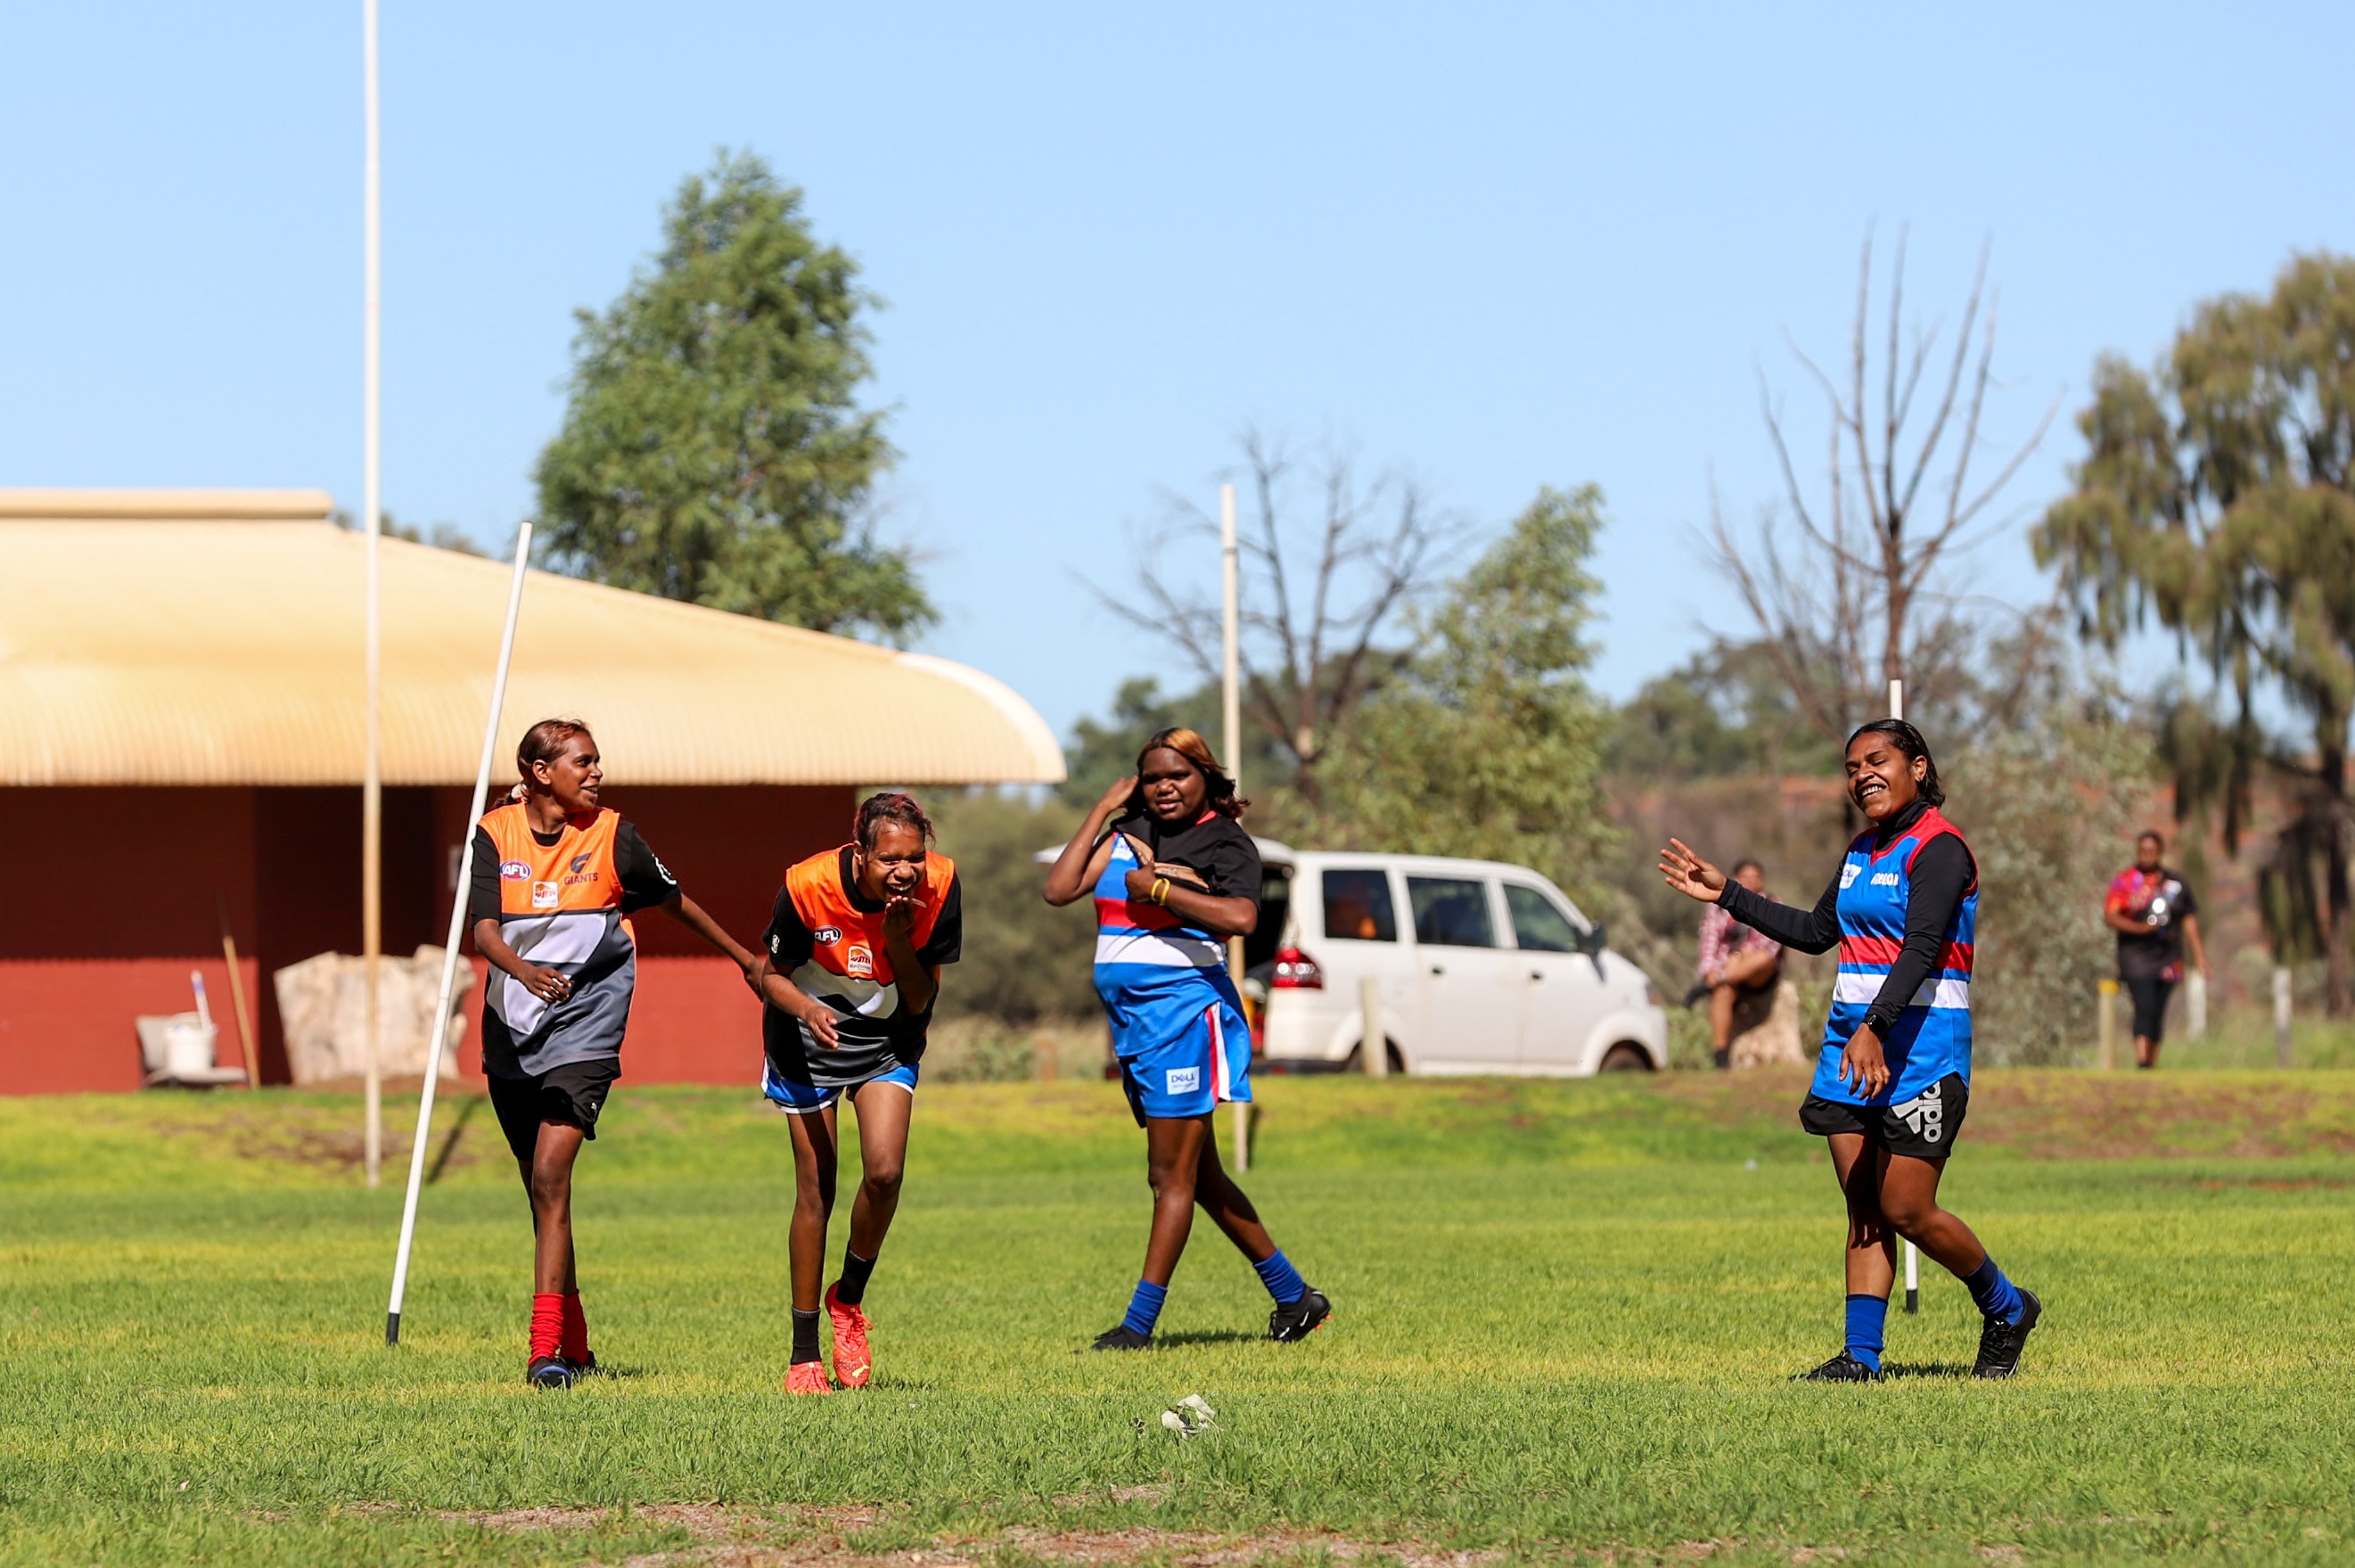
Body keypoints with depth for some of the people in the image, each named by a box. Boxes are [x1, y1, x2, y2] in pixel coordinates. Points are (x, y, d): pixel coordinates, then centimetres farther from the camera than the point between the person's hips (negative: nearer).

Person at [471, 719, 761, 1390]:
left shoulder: (611, 835, -4)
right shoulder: (495, 833, -1)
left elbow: (675, 902, 12)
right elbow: (484, 929, -12)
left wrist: (744, 957, 22)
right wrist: (524, 969, -33)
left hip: (586, 1019, -3)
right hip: (511, 1025, 3)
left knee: (551, 1174, -18)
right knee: (540, 1186, 12)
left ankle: (546, 1351, -24)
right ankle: (575, 1344, 27)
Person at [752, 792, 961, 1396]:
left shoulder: (938, 887, -21)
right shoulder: (808, 886, -26)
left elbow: (920, 1001, -13)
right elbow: (769, 973, -11)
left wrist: (899, 940, -30)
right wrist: (807, 1008, -31)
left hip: (888, 1042, 2)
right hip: (809, 1036, -2)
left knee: (884, 1171, -18)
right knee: (815, 1189, -4)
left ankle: (849, 1299, 9)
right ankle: (804, 1355, 8)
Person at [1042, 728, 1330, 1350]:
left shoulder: (1226, 842, -4)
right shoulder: (1128, 833, 12)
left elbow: (1242, 916, -24)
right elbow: (1060, 889, 2)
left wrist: (1157, 887, -17)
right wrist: (1101, 810, 3)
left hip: (1184, 1006, -8)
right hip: (1131, 1014, 8)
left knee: (1174, 1174, -5)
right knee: (1199, 1175, 13)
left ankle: (1139, 1323, -5)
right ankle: (1294, 1294, 23)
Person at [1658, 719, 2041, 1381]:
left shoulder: (1938, 848, -12)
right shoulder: (1863, 850, 15)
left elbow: (1921, 948, -24)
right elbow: (1817, 931, 28)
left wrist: (1875, 1029, -37)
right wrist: (1728, 895, 26)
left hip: (1921, 1041, -8)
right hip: (1853, 1036, 8)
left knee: (1906, 1210, -7)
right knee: (1864, 1207, 4)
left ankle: (2007, 1308, 15)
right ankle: (1861, 1356, 4)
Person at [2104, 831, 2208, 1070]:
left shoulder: (2175, 882, 12)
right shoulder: (2124, 881, 1)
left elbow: (2189, 920, 17)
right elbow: (2110, 916, -6)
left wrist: (2198, 955, 13)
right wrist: (2139, 928, -20)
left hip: (2167, 958, 4)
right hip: (2136, 955, -4)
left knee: (2158, 1012, 5)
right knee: (2144, 1008, -17)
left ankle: (2153, 1063, 10)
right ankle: (2142, 1061, -25)